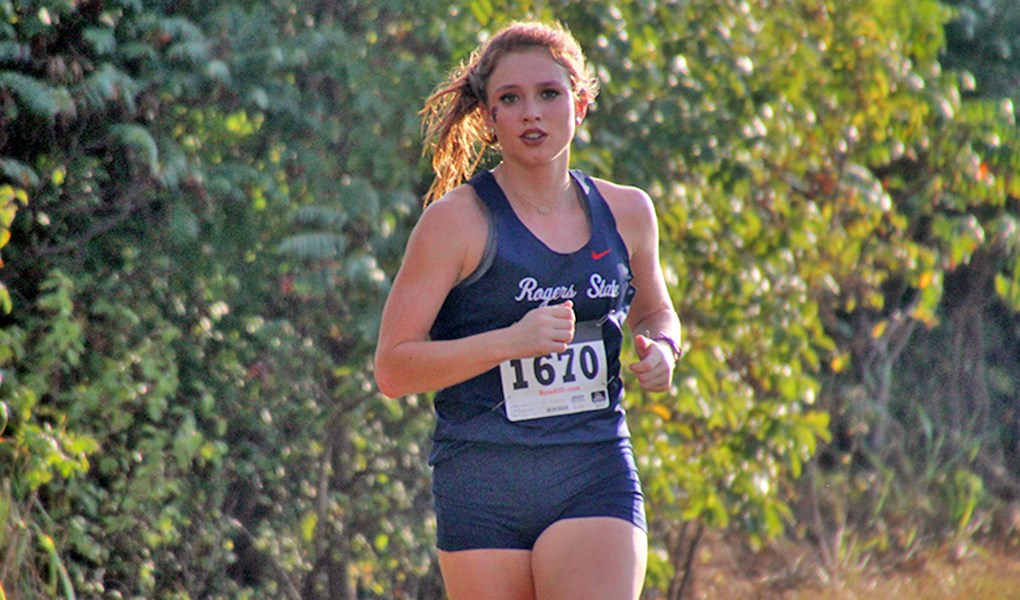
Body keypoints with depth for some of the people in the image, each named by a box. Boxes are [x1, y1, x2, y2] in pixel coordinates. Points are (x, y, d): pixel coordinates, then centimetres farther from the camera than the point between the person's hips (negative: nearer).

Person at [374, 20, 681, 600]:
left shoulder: (627, 213, 9)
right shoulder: (458, 219, -4)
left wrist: (661, 349, 6)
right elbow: (393, 368, -8)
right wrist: (512, 341, -20)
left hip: (596, 476, 2)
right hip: (482, 481, -2)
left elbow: (655, 313, 30)